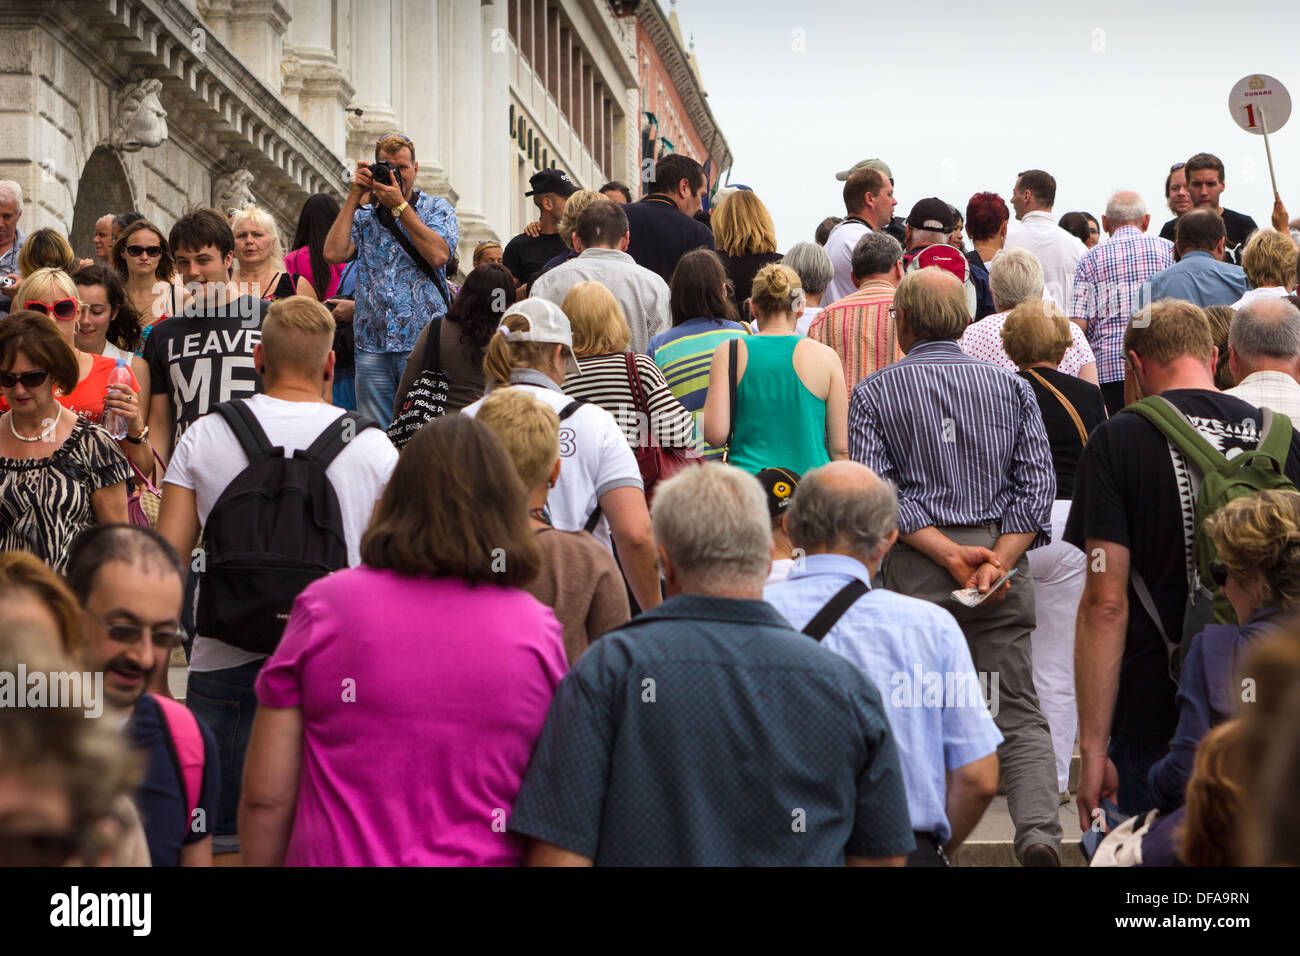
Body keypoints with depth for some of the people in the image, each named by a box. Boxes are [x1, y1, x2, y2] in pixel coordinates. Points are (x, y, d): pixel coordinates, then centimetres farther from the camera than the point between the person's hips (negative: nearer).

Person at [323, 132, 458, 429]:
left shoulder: (436, 208, 8)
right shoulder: (362, 215, 15)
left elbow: (439, 255, -11)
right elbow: (334, 253, -3)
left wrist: (399, 205, -10)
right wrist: (354, 197, 0)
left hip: (424, 341, -3)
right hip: (372, 344, 3)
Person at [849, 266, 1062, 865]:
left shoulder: (874, 393, 3)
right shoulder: (1011, 387, 10)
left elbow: (876, 490, -9)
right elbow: (1037, 484, 0)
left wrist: (949, 554, -12)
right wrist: (998, 559, -8)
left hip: (916, 568, -1)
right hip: (1004, 557, 2)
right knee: (1018, 714, 0)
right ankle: (1038, 828, -19)